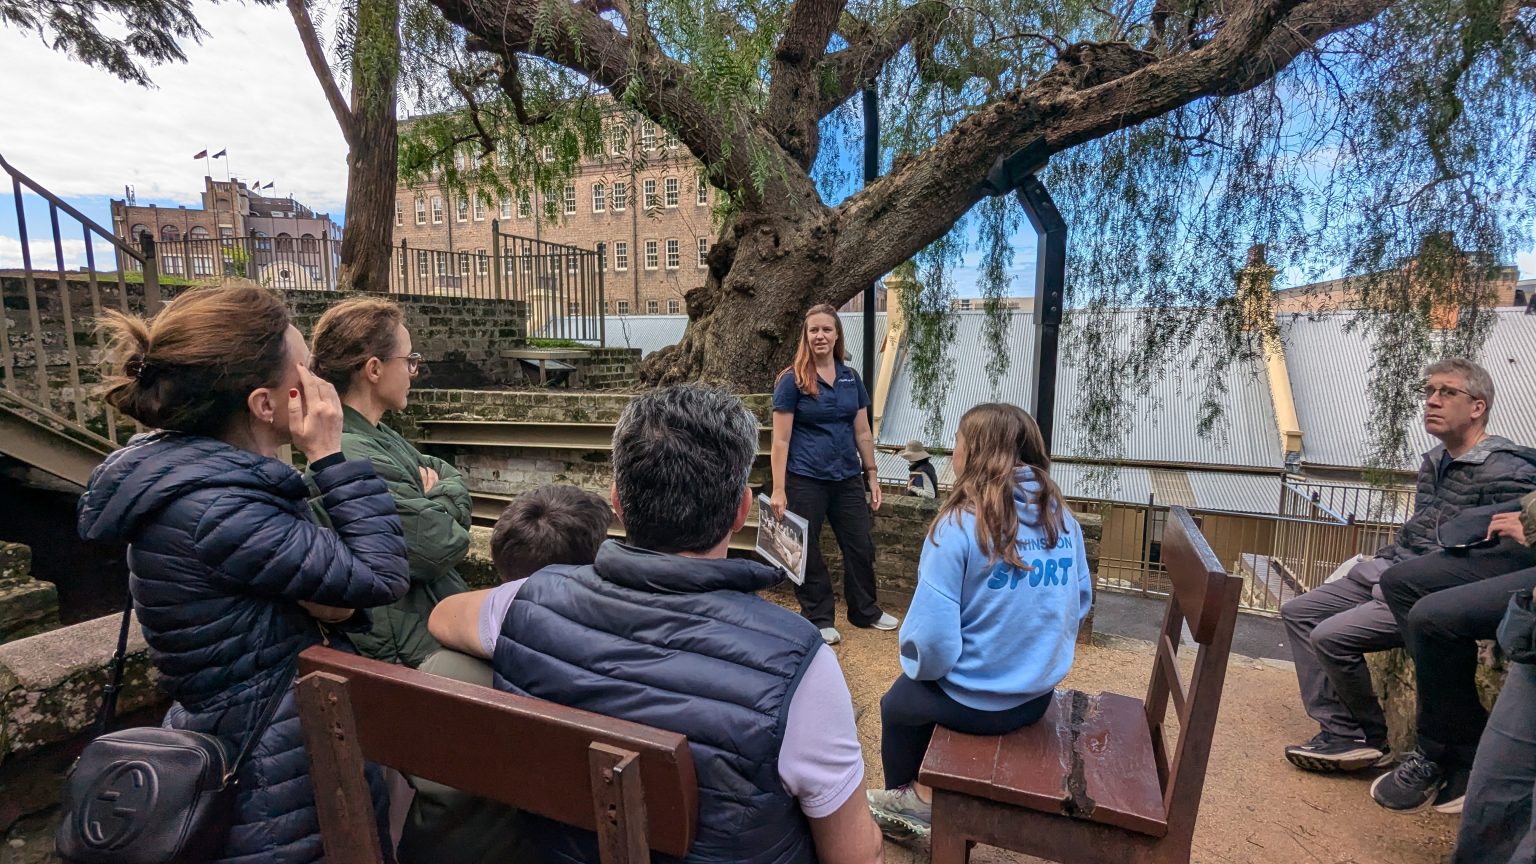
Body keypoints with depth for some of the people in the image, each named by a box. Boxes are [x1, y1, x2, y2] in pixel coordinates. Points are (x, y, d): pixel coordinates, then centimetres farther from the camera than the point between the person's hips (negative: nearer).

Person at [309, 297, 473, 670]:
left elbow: (452, 477, 11)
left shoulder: (379, 436, 6)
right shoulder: (353, 457, -25)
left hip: (438, 607, 9)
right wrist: (443, 501, -7)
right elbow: (442, 549, -26)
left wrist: (436, 500, -10)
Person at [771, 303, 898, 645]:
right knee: (808, 552, 8)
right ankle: (819, 618, 26)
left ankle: (865, 611, 33)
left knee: (860, 546, 13)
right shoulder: (792, 380, -8)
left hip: (848, 478, 5)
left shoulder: (850, 378, 6)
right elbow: (781, 439, -10)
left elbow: (862, 432, 12)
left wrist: (872, 475, 9)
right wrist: (778, 490, -13)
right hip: (806, 480, -4)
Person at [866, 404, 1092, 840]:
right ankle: (923, 795, 43)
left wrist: (917, 668, -4)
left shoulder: (959, 524, -25)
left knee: (897, 704, 26)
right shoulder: (1063, 518, -6)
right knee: (917, 690, 31)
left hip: (975, 701, -6)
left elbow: (933, 637, -26)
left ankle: (911, 800, 48)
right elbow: (1081, 601, 8)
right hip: (1039, 695, 6)